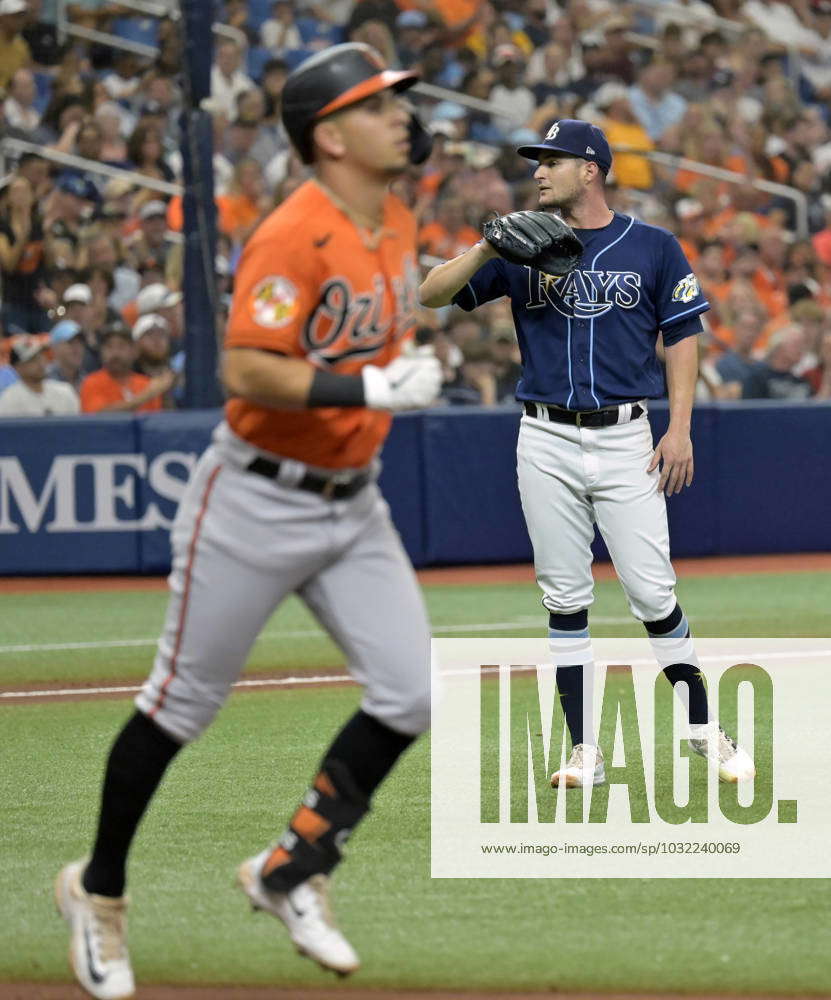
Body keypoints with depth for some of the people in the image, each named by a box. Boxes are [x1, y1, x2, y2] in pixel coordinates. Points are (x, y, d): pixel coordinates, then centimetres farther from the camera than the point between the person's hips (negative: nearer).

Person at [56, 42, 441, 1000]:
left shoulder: (397, 227, 6)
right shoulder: (294, 235, -21)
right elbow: (245, 371, -27)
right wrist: (370, 391, -31)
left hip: (352, 505, 7)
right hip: (256, 498, -7)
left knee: (408, 695, -4)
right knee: (182, 703, 5)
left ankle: (291, 869, 13)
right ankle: (99, 887, 24)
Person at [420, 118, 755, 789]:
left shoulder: (654, 248, 4)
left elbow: (682, 337, 5)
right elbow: (431, 294, 3)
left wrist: (681, 429, -5)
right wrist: (485, 251, -14)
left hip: (625, 439, -2)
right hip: (547, 443, 2)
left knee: (653, 594, -6)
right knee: (565, 599, 2)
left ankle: (705, 733, 5)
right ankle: (585, 751, 6)